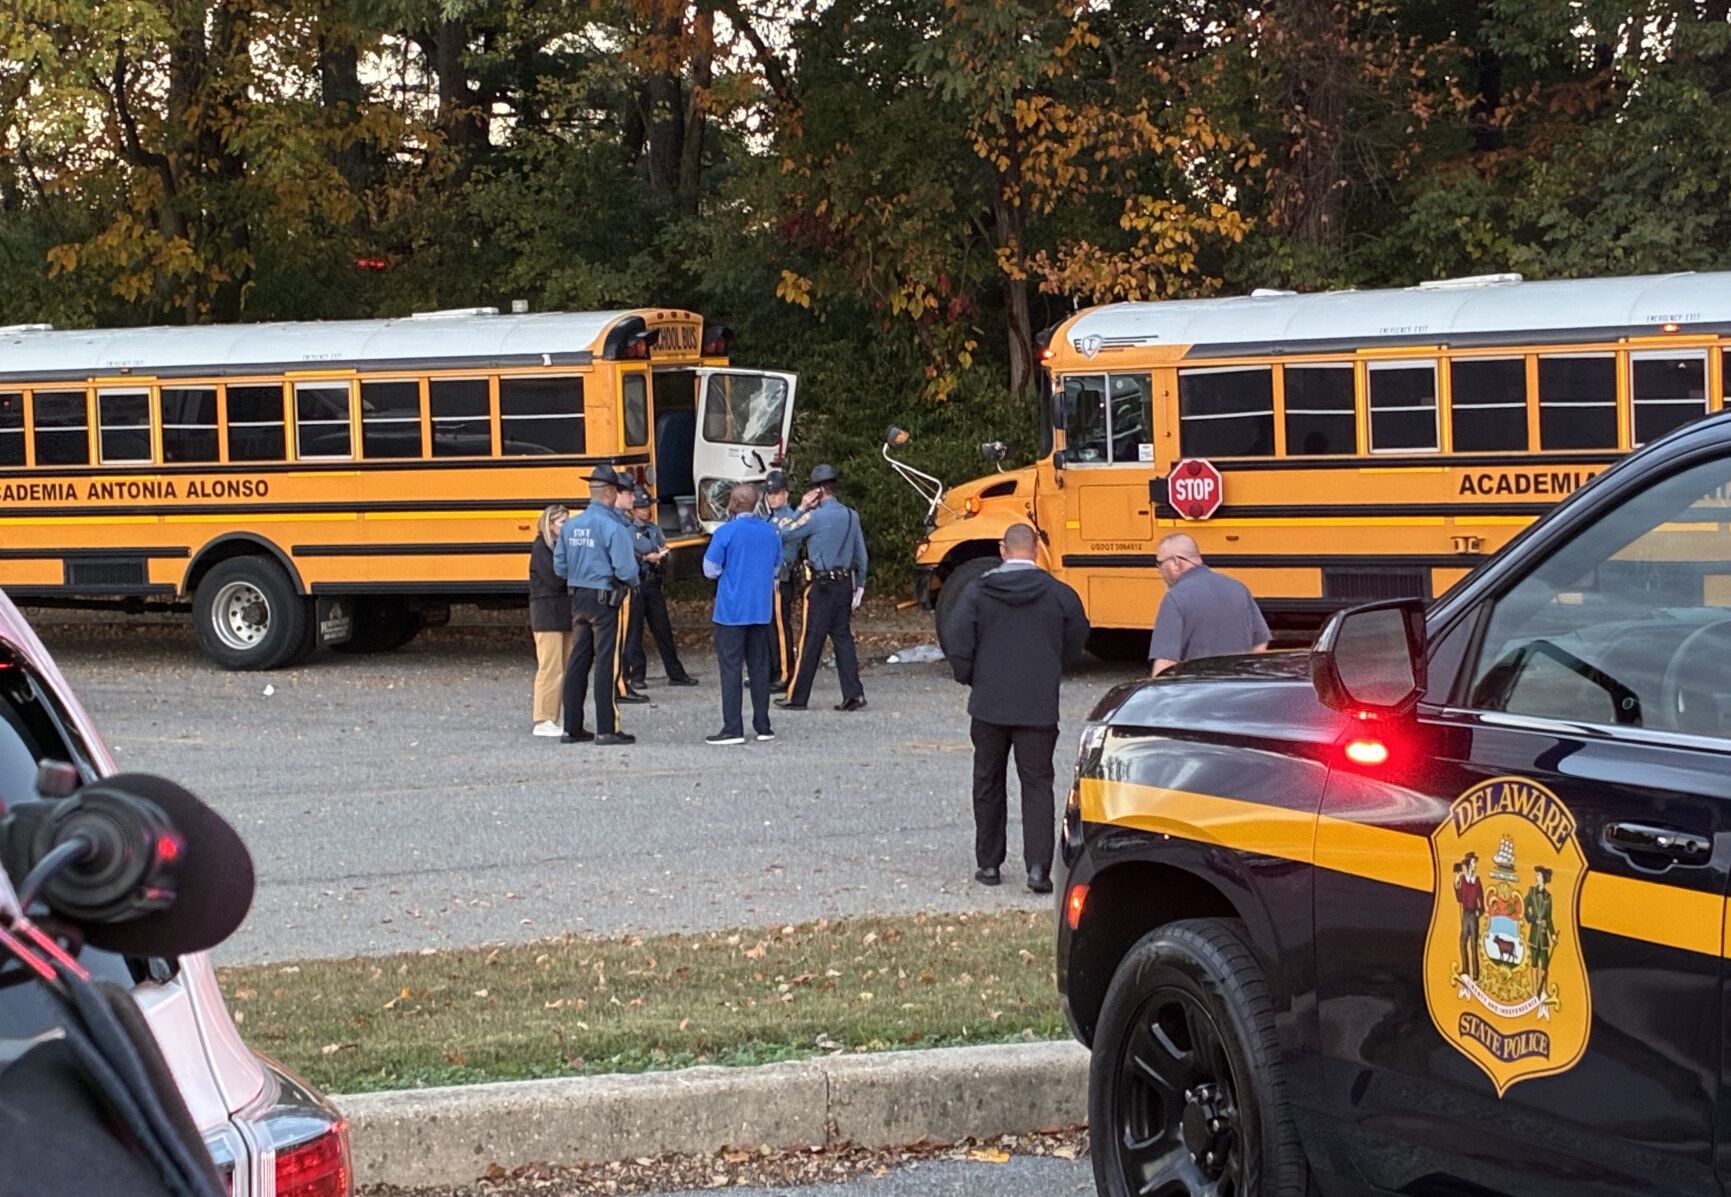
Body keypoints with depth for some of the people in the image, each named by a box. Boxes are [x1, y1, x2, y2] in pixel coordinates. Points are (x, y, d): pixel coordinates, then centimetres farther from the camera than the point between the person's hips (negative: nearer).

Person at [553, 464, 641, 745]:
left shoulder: (570, 526, 4)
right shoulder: (613, 527, -16)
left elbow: (560, 565, 8)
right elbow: (626, 570, -19)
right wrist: (632, 583, 1)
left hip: (578, 598, 7)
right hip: (605, 600, -7)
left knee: (578, 661, 12)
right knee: (607, 663, -1)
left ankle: (572, 727, 16)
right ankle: (607, 729, 0)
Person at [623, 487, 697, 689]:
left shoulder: (655, 529, 15)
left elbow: (665, 553, 11)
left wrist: (662, 554, -11)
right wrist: (646, 557, -23)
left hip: (652, 583, 6)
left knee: (663, 628, 10)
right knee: (633, 630, -1)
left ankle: (675, 673, 16)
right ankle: (636, 676, 6)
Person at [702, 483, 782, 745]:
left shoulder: (726, 532, -13)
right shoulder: (771, 533, 6)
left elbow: (711, 570, -7)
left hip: (731, 611, -5)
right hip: (761, 610, 5)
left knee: (730, 667, -3)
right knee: (759, 667, 11)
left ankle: (733, 729, -6)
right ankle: (763, 726, 14)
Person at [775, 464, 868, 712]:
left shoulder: (815, 516, -14)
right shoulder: (851, 516, 6)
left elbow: (783, 536, -9)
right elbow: (861, 554, 9)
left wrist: (801, 509, -2)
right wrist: (860, 584, 17)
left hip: (822, 586, -6)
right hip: (845, 582, 6)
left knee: (810, 640, 0)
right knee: (843, 638, 9)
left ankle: (797, 697, 6)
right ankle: (853, 695, 3)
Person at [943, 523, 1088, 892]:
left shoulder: (978, 592, -6)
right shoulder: (1059, 594, -5)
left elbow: (956, 643, -10)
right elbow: (1075, 644, 4)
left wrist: (970, 678, 7)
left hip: (989, 705, 1)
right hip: (1039, 706, 0)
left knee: (988, 782, 14)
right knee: (1037, 784, 4)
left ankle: (989, 863, 19)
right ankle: (1038, 867, -8)